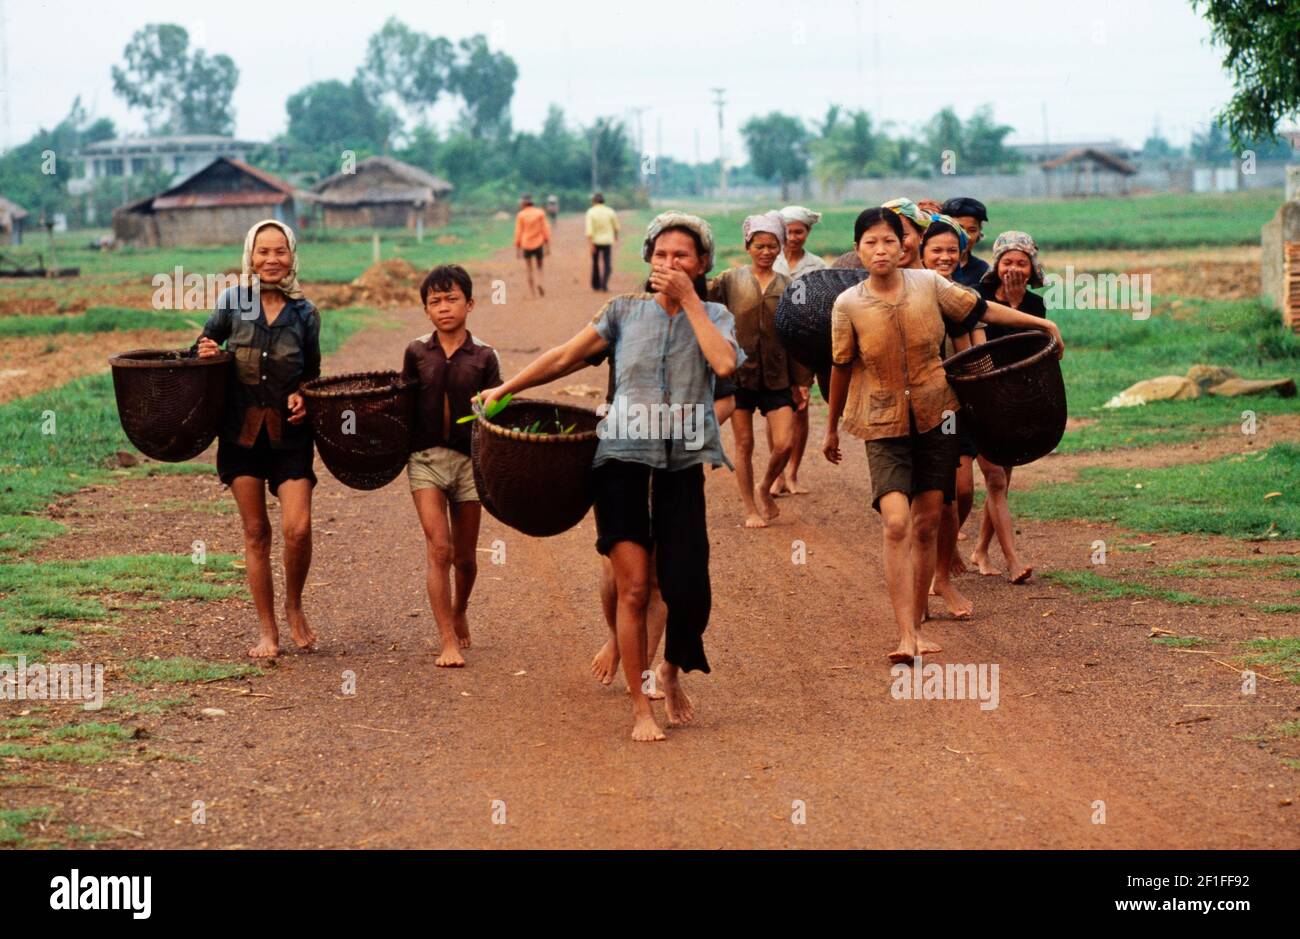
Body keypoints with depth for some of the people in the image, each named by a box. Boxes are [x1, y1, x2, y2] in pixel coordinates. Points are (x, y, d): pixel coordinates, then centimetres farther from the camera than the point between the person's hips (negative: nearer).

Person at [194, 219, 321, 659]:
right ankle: (267, 631, 14)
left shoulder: (305, 313, 2)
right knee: (255, 532, 5)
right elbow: (206, 343, 10)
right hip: (241, 430, 0)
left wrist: (302, 395, -8)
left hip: (289, 433, 0)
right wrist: (204, 352, -12)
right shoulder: (232, 302, 0)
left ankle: (294, 607, 14)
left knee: (297, 528, -13)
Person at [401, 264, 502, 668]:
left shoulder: (484, 357, -1)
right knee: (439, 548, -12)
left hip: (469, 458, 1)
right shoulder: (416, 352, 2)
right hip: (425, 457, -1)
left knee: (465, 555, 12)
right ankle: (448, 643, -10)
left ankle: (459, 611, 42)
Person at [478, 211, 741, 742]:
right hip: (624, 459, 0)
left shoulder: (713, 317, 8)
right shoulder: (626, 312, 8)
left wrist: (689, 300, -9)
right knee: (634, 589, -5)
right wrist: (505, 389, 11)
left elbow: (725, 363, -13)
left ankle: (671, 673, 26)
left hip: (682, 465, 1)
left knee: (688, 589, -5)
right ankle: (640, 707, 6)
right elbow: (565, 357, 12)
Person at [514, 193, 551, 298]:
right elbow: (545, 229, -2)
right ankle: (539, 283, -13)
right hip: (538, 244, 1)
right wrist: (547, 245, 2)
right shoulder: (540, 213, -1)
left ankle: (532, 291, 7)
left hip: (526, 245, -1)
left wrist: (517, 248, 2)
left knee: (528, 269, 10)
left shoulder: (520, 215, -5)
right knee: (539, 266, 14)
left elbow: (518, 232, -4)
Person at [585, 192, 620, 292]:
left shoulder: (591, 212, -7)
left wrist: (590, 243, -17)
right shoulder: (610, 211, -1)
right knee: (607, 264, 1)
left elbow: (589, 229, -16)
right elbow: (616, 227, 10)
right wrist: (616, 236, 29)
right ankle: (604, 285, -15)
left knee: (595, 263, 16)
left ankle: (596, 285, 23)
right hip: (607, 241, 0)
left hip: (595, 241, 0)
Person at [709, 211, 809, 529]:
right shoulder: (730, 281, 1)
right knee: (744, 444, 4)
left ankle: (764, 489, 23)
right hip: (739, 372, -1)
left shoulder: (788, 287, 6)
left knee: (784, 444, -6)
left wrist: (802, 380, 8)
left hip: (776, 377, 1)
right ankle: (751, 509, 17)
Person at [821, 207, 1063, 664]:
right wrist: (832, 429, 12)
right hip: (884, 424, -2)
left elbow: (980, 309, 7)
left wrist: (1041, 323, 9)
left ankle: (918, 626, 20)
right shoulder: (848, 305, -9)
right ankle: (905, 637, -18)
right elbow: (842, 369, 2)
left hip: (935, 418, 2)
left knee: (926, 525, 7)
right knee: (896, 523, -17)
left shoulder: (928, 285, -6)